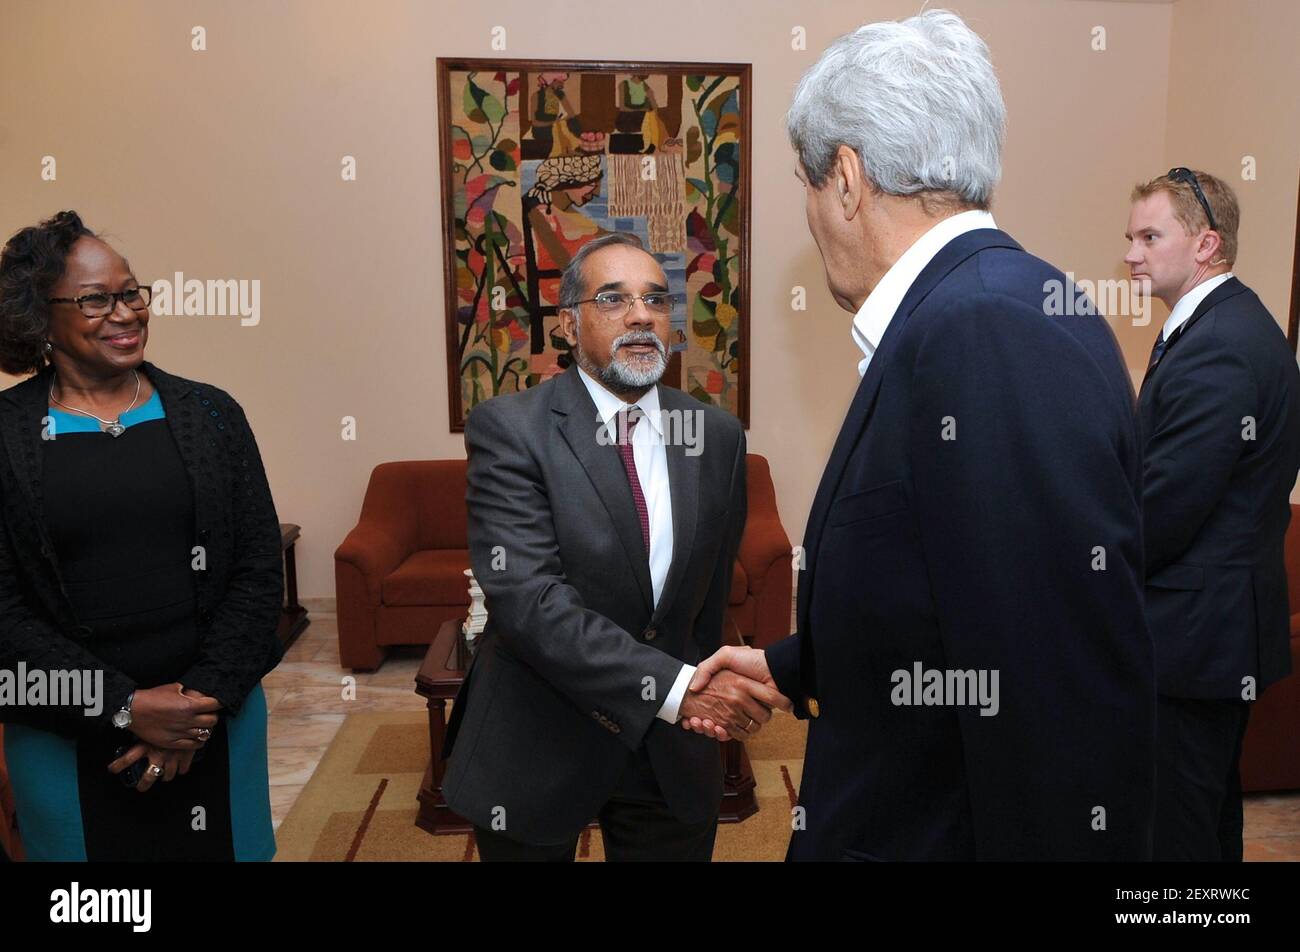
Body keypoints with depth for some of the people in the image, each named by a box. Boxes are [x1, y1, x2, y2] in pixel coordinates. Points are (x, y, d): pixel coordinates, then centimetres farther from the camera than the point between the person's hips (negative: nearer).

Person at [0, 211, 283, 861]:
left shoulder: (211, 415, 1)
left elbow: (259, 569, -1)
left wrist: (206, 696, -10)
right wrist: (126, 707, -14)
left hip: (217, 721, 1)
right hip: (68, 745, -1)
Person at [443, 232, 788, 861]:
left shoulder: (718, 436, 0)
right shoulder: (509, 428, -14)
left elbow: (712, 592, 9)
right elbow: (525, 596, -24)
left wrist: (709, 698, 11)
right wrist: (675, 687, -30)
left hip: (672, 753, 4)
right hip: (538, 746, -3)